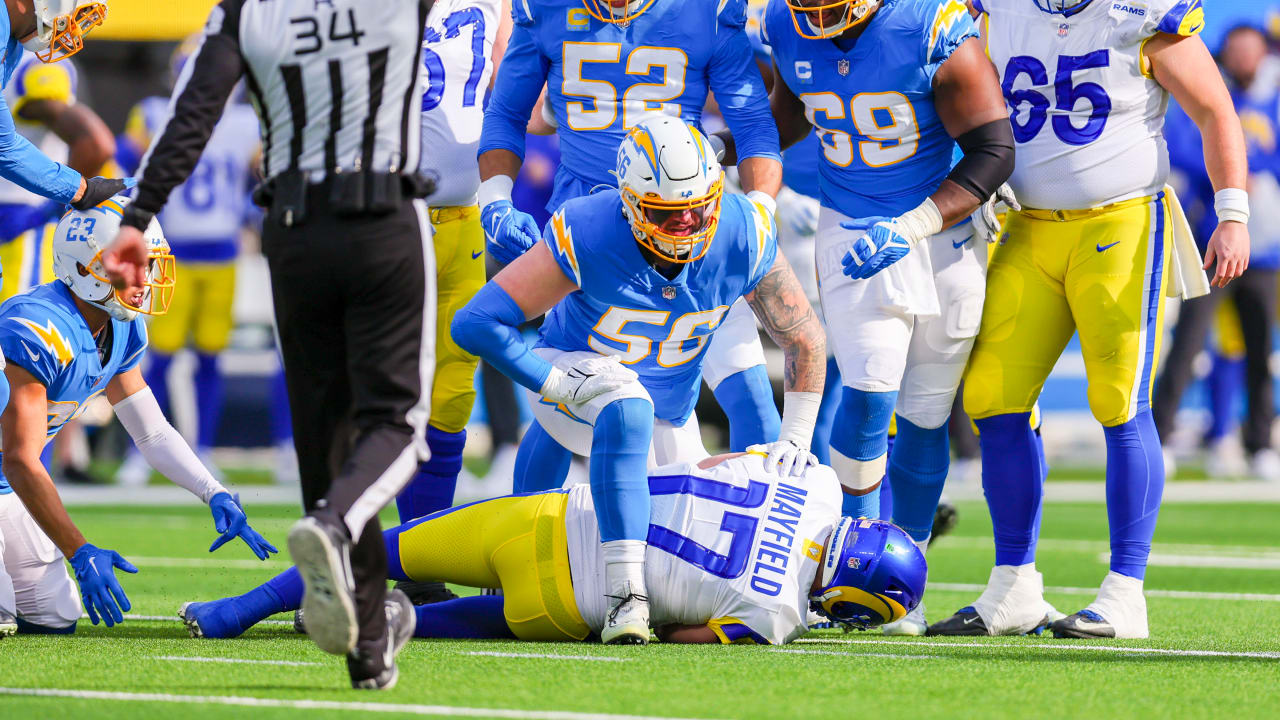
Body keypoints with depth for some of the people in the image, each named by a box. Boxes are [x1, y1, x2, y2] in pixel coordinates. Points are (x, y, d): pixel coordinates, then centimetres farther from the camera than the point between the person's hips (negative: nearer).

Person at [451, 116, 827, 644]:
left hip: (669, 411, 5)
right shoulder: (587, 235, -32)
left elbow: (805, 340, -6)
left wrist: (795, 439, -10)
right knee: (628, 411, -39)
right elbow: (476, 323, -30)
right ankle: (625, 596, -43)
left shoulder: (744, 237, -22)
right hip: (577, 377, -5)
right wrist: (561, 383, -34)